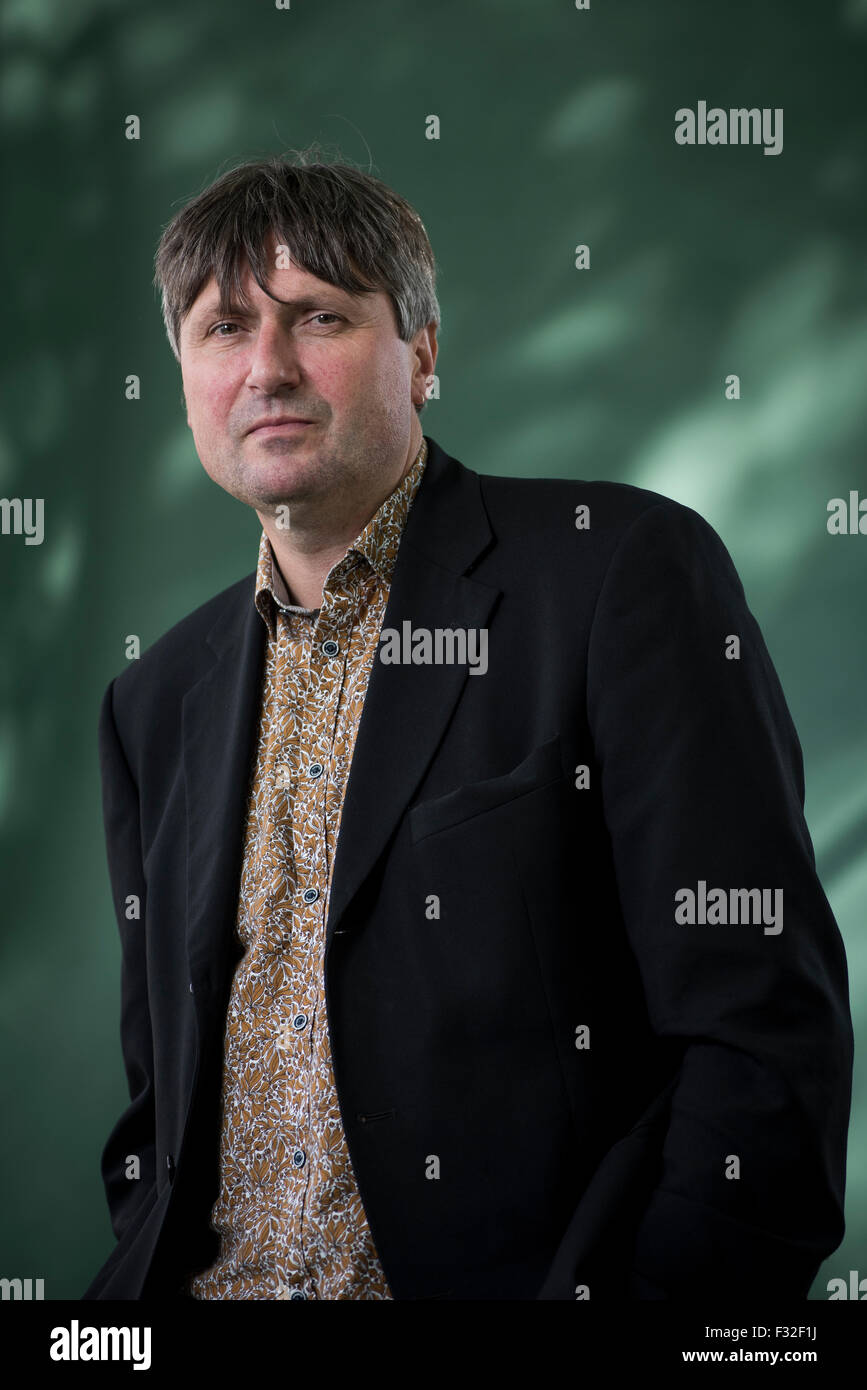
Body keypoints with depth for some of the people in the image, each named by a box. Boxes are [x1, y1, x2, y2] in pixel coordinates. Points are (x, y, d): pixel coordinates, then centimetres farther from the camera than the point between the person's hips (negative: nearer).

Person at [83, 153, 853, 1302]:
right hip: (208, 1287, 5)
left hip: (510, 1274, -4)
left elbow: (767, 1040, -10)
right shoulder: (157, 704, 15)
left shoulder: (627, 571, -4)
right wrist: (147, 1270, 1)